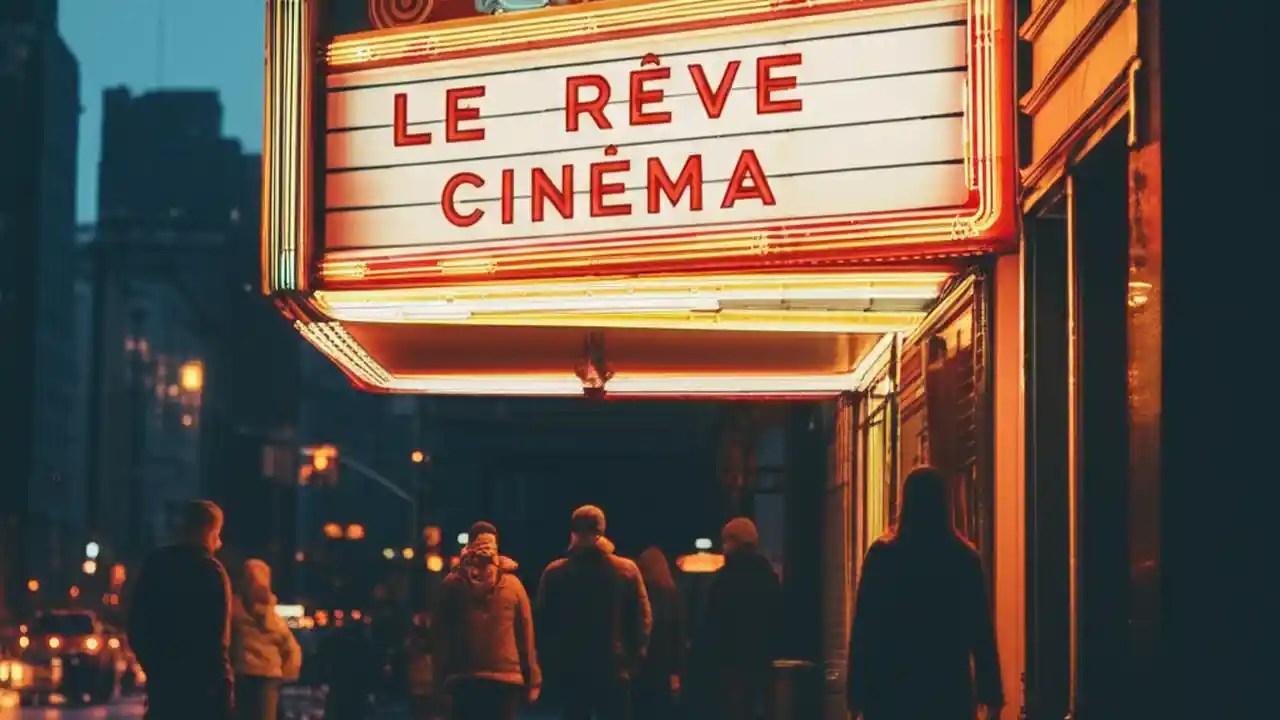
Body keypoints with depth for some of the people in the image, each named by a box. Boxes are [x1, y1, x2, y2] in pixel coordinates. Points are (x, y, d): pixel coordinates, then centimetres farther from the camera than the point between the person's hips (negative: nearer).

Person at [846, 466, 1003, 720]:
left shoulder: (882, 556, 0)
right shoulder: (965, 559, 2)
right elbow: (982, 633, 2)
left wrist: (857, 694, 1)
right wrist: (992, 696, 4)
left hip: (891, 691, 0)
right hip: (950, 692, 0)